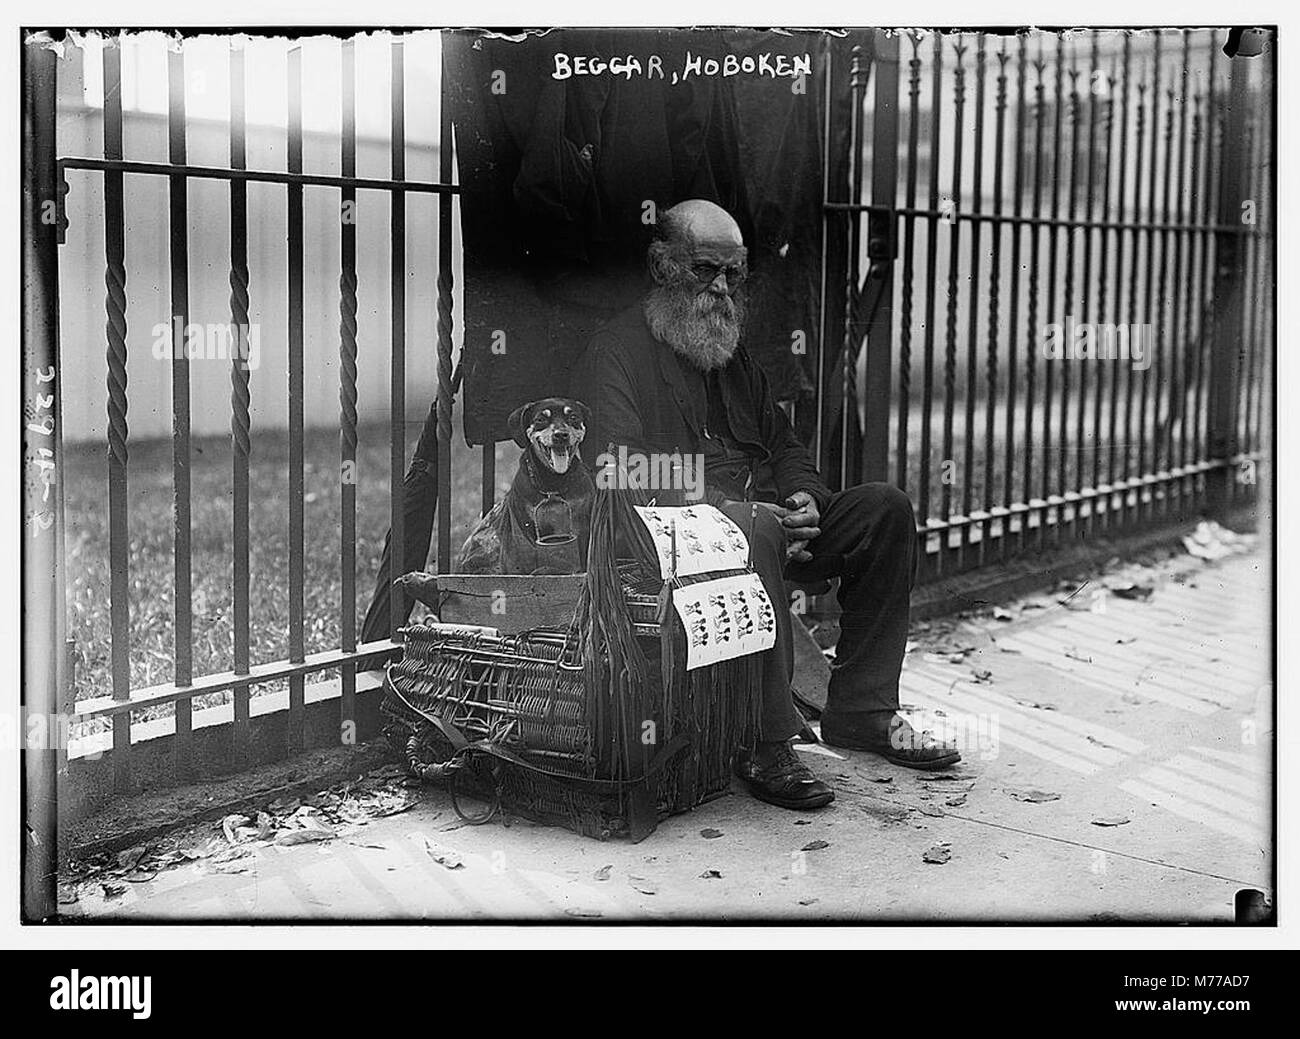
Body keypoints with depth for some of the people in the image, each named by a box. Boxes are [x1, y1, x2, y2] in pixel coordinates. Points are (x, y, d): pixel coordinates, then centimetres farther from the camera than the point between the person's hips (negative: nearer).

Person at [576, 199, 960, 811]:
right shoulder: (616, 353, -3)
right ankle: (765, 749, -32)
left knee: (884, 508, -6)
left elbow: (782, 443, 26)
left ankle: (861, 710, -5)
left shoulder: (733, 357, 23)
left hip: (757, 523, 8)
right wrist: (736, 511, -23)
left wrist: (804, 497, 0)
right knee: (757, 534, -38)